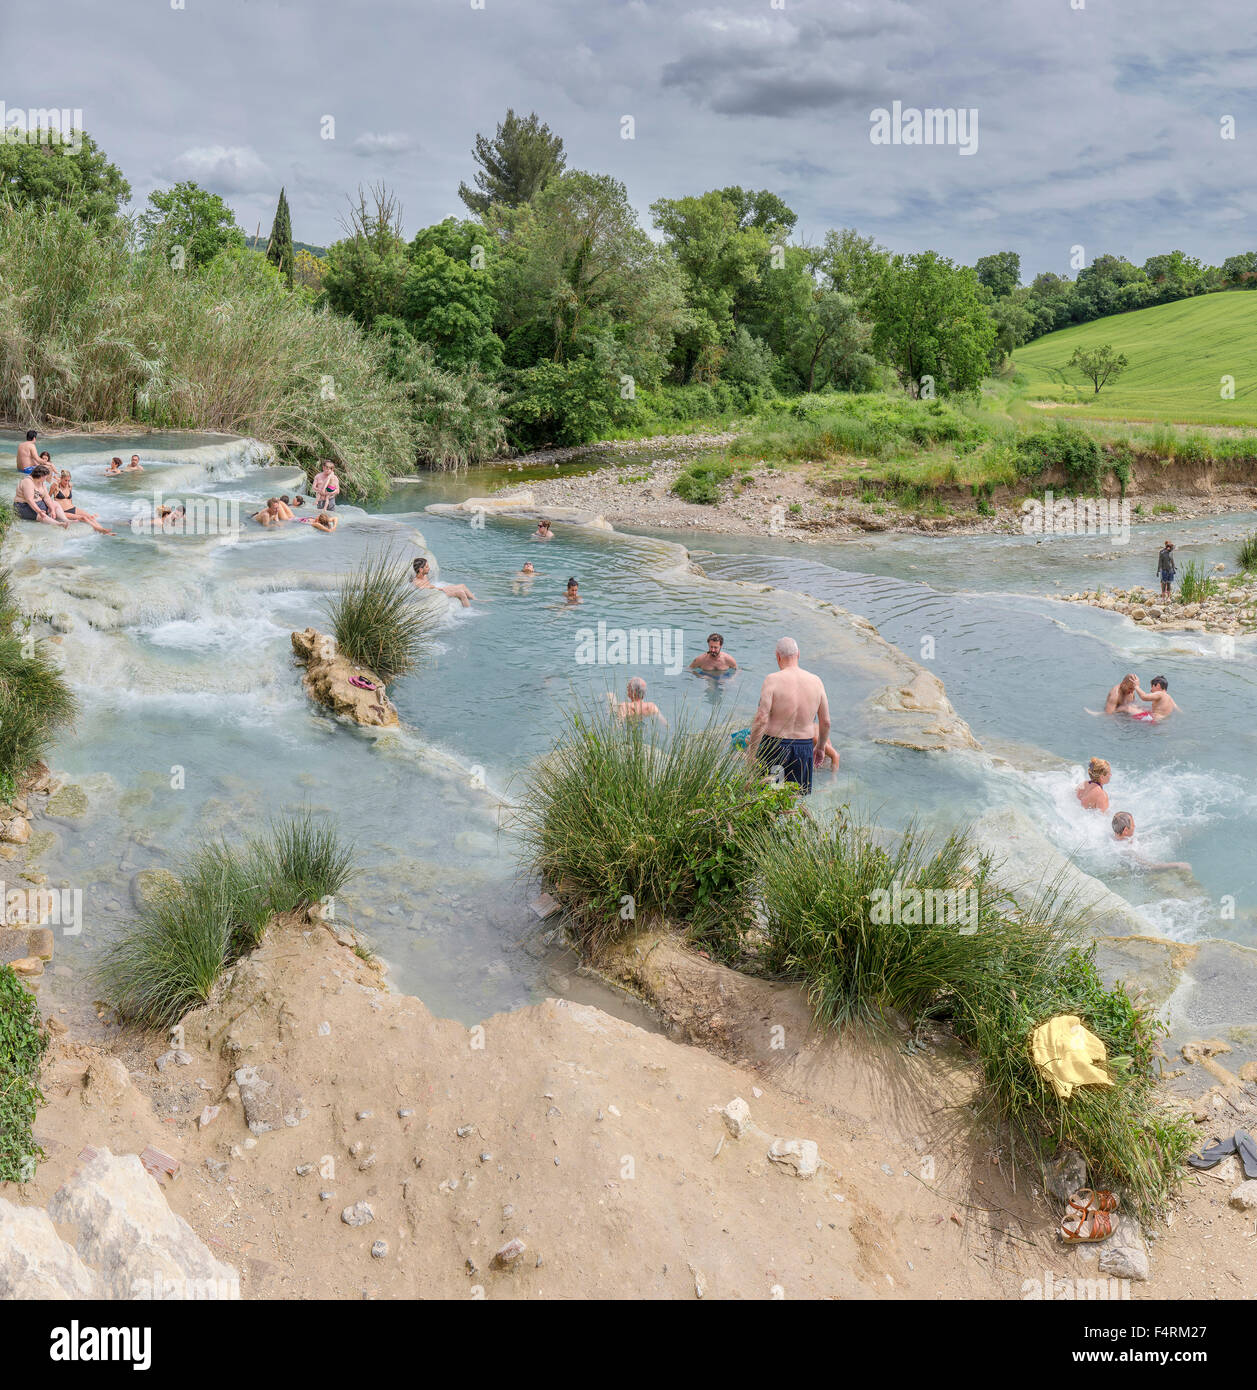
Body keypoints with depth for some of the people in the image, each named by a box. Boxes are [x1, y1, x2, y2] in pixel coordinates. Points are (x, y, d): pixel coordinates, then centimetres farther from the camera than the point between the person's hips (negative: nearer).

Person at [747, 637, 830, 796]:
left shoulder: (772, 680, -9)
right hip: (804, 747, 3)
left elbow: (761, 719, -16)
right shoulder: (816, 681, 2)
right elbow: (826, 722, 8)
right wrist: (820, 747, 24)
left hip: (773, 746, -3)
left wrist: (752, 751, -9)